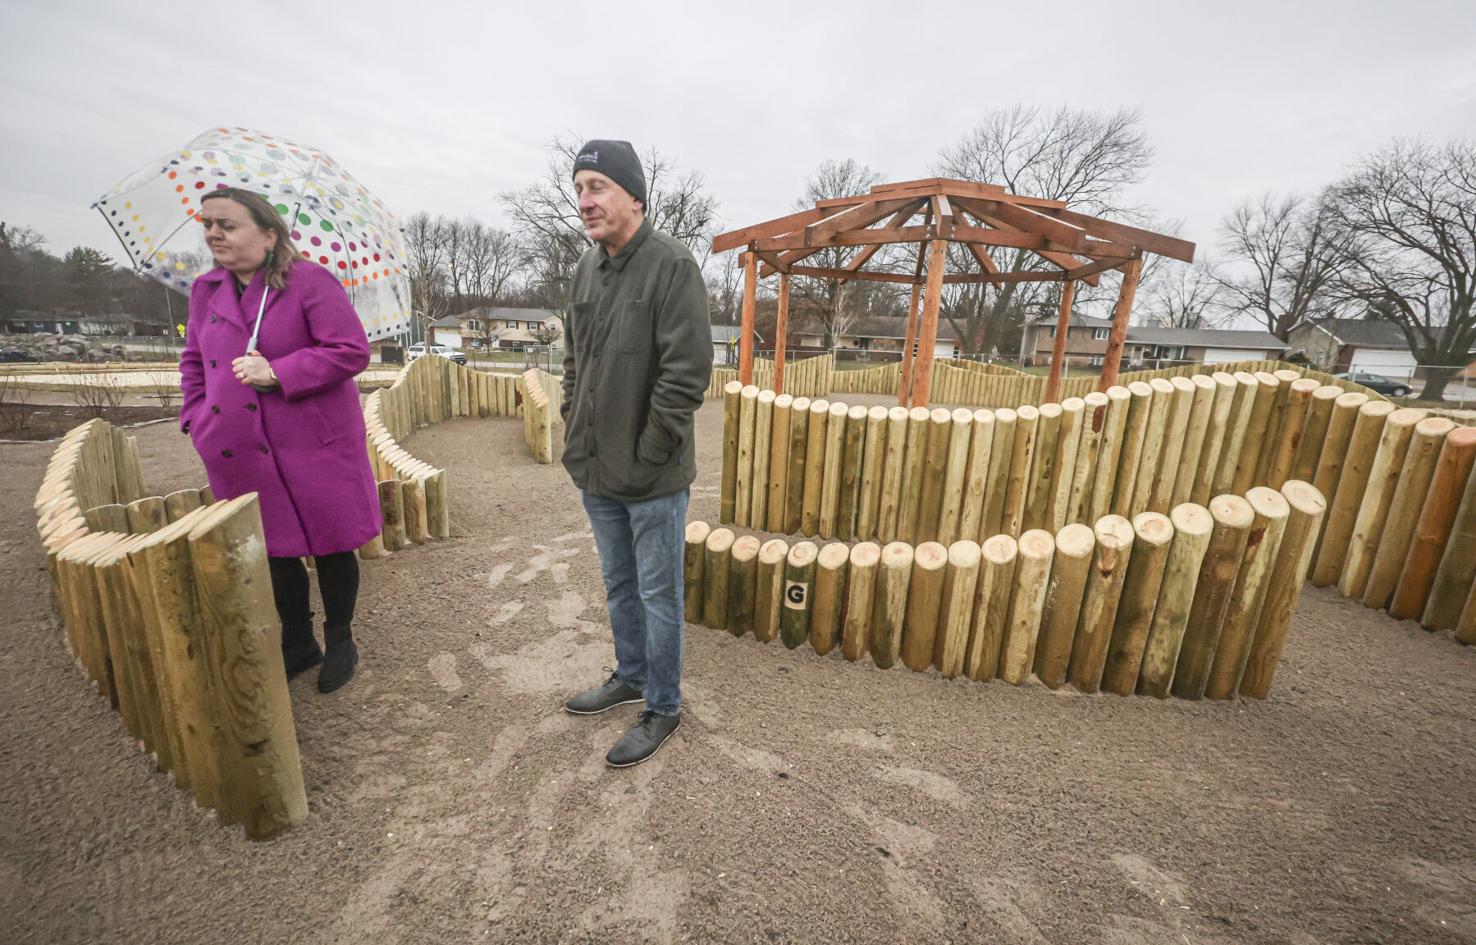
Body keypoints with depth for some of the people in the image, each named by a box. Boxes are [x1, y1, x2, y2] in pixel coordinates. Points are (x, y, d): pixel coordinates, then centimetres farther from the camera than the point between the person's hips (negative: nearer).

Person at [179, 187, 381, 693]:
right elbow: (193, 362, 21)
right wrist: (199, 419, 8)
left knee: (329, 546, 4)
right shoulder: (206, 291, 12)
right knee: (274, 551, 14)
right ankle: (297, 643, 33)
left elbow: (352, 351, -14)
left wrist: (278, 373, -20)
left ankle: (340, 642, 24)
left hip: (314, 448, -6)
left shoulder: (310, 282, -8)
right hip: (245, 456, 6)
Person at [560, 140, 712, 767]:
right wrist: (574, 433, 8)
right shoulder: (585, 268, 9)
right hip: (596, 471, 7)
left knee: (658, 594, 8)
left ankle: (662, 708, 28)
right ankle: (631, 675, 44)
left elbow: (687, 375, -19)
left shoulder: (672, 266, -14)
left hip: (652, 477, -7)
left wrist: (645, 461, -17)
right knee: (618, 585, 21)